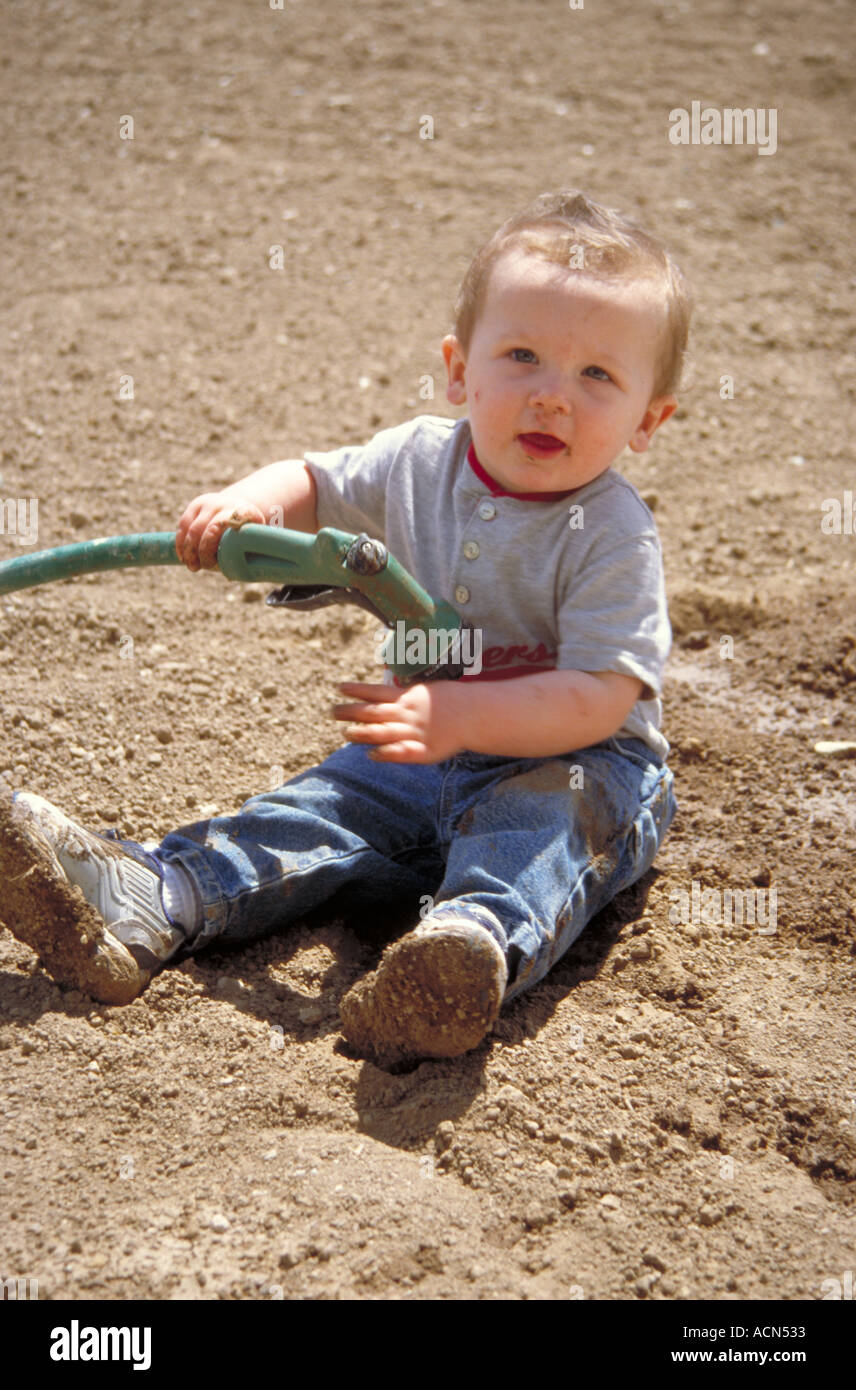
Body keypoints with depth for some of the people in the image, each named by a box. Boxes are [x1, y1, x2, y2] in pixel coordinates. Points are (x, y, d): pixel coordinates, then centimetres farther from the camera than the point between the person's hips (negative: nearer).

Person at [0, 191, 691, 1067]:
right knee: (322, 807, -12)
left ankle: (482, 940, -63)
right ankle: (145, 905, -24)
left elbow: (601, 697, -25)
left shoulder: (613, 536, -19)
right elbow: (313, 484, 13)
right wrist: (247, 501, -11)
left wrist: (459, 718, -38)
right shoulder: (419, 461, -2)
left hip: (574, 766, -5)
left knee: (542, 817, -37)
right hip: (428, 755, 6)